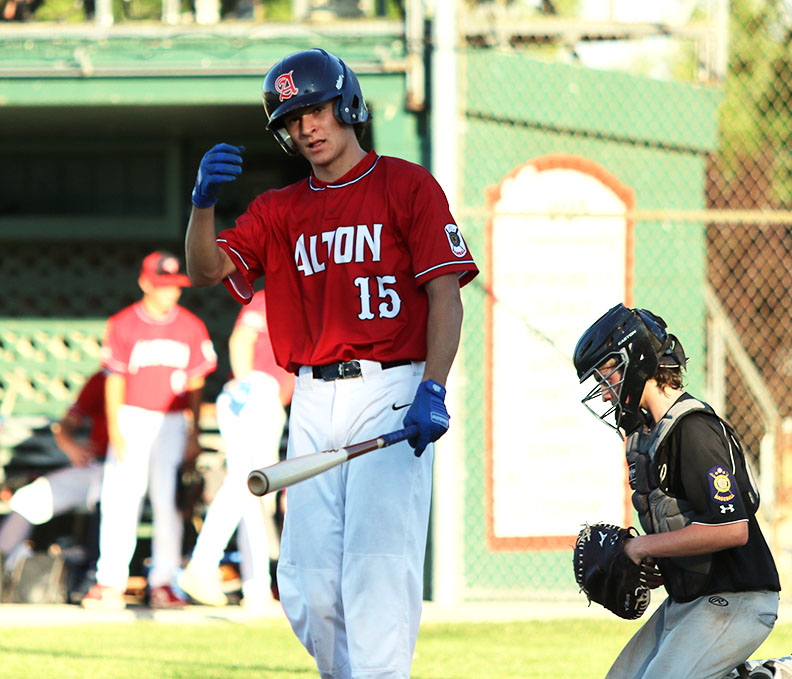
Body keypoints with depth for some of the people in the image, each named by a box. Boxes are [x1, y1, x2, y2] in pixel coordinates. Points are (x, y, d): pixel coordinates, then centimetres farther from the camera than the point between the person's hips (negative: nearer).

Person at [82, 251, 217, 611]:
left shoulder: (191, 328, 4)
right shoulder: (122, 325, -1)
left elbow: (195, 384, 7)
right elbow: (114, 380, -1)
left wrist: (194, 434, 4)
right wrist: (114, 430, -9)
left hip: (174, 421, 2)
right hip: (132, 418, -2)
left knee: (168, 502, -1)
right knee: (120, 499, -8)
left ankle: (163, 583, 4)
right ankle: (110, 583, -9)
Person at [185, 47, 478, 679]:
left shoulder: (406, 186, 3)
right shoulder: (280, 210, 17)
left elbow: (446, 294, -4)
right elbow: (206, 270, 3)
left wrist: (433, 390, -17)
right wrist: (204, 201, -17)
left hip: (390, 395, -5)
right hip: (314, 405, 5)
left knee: (377, 575, -14)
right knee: (307, 590, 2)